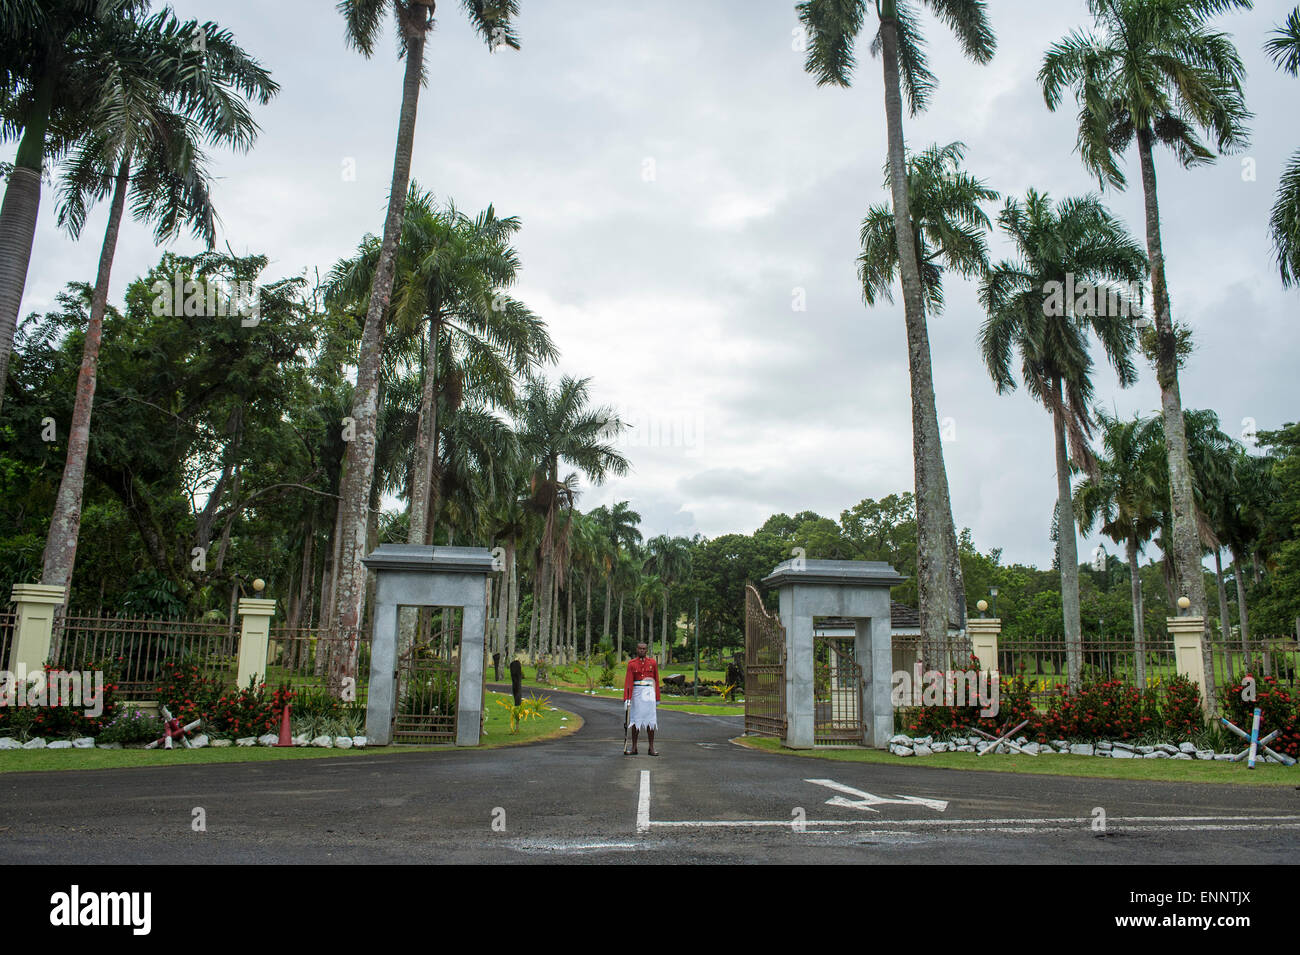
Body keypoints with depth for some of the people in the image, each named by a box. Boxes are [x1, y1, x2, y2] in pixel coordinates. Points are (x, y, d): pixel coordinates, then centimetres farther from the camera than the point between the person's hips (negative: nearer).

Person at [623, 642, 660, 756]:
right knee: (635, 720, 3)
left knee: (650, 720, -1)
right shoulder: (631, 664, 1)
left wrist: (657, 698, 8)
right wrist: (627, 698, -15)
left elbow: (656, 680, 9)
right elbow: (628, 681, -7)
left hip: (649, 692, 0)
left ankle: (651, 748, 5)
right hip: (637, 692, 0)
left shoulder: (652, 662, 5)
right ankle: (634, 748, 9)